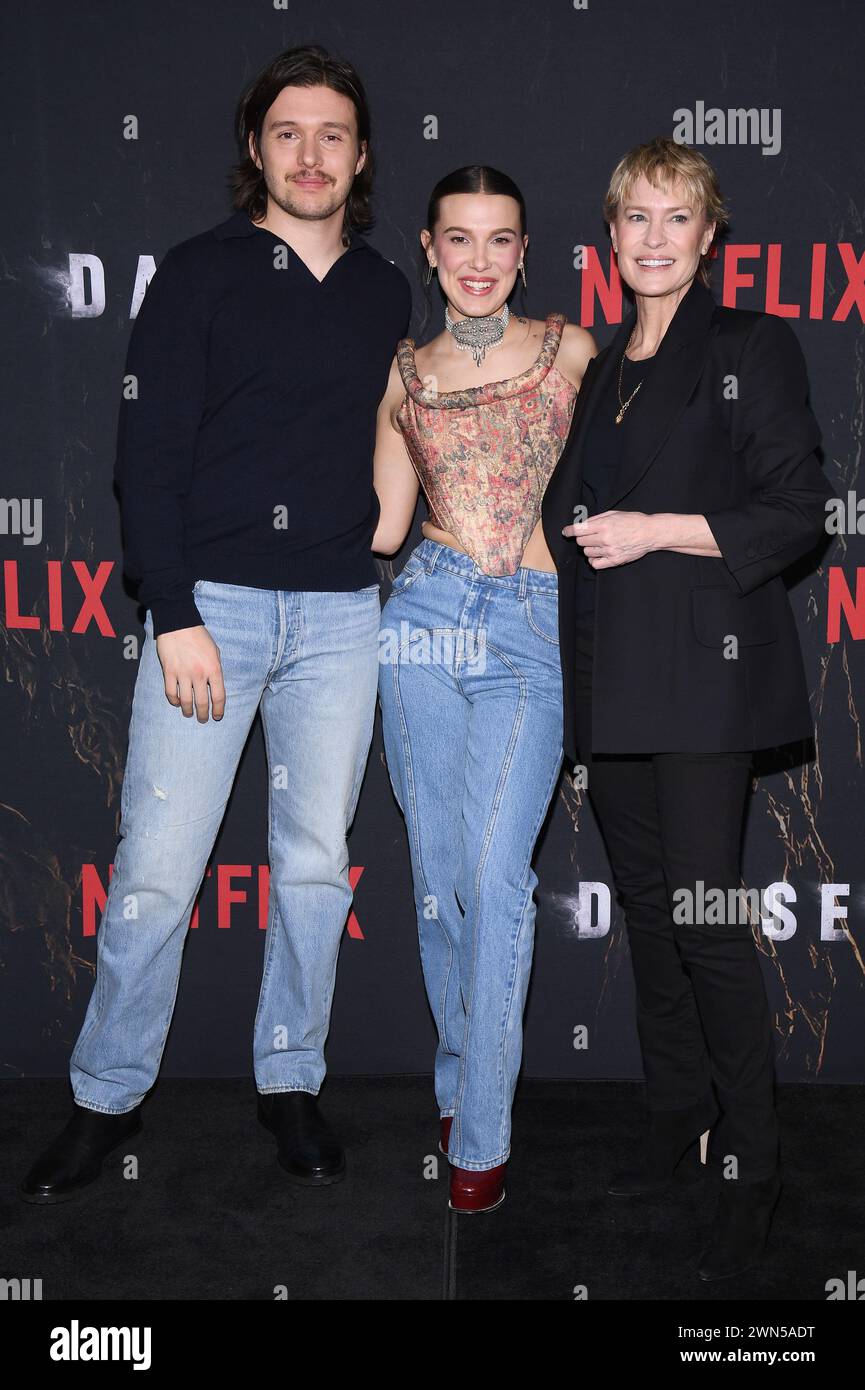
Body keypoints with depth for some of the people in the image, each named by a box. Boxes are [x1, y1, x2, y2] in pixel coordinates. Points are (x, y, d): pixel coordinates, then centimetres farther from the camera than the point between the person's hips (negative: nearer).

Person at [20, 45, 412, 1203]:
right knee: (157, 871, -3)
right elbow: (150, 455, -4)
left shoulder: (386, 295, 13)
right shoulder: (200, 274, 1)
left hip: (341, 615, 4)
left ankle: (291, 1081, 25)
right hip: (213, 600, -3)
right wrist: (175, 616, -12)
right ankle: (109, 1097, 16)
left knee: (316, 863, 8)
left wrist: (391, 574, 10)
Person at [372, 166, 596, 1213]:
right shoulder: (404, 373, 11)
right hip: (426, 614, 2)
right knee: (438, 869, 8)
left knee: (495, 876, -9)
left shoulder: (570, 351, 7)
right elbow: (383, 525, 13)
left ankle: (482, 1130, 3)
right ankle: (459, 1073, 28)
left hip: (531, 631, -2)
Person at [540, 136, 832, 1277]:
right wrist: (582, 537, 11)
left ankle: (752, 1166, 5)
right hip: (609, 674, 7)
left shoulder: (751, 346, 0)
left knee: (706, 914, -9)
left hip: (704, 669, -6)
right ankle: (676, 1115, 26)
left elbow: (799, 511, -9)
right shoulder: (601, 370, 19)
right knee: (645, 904, 11)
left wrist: (658, 529, -13)